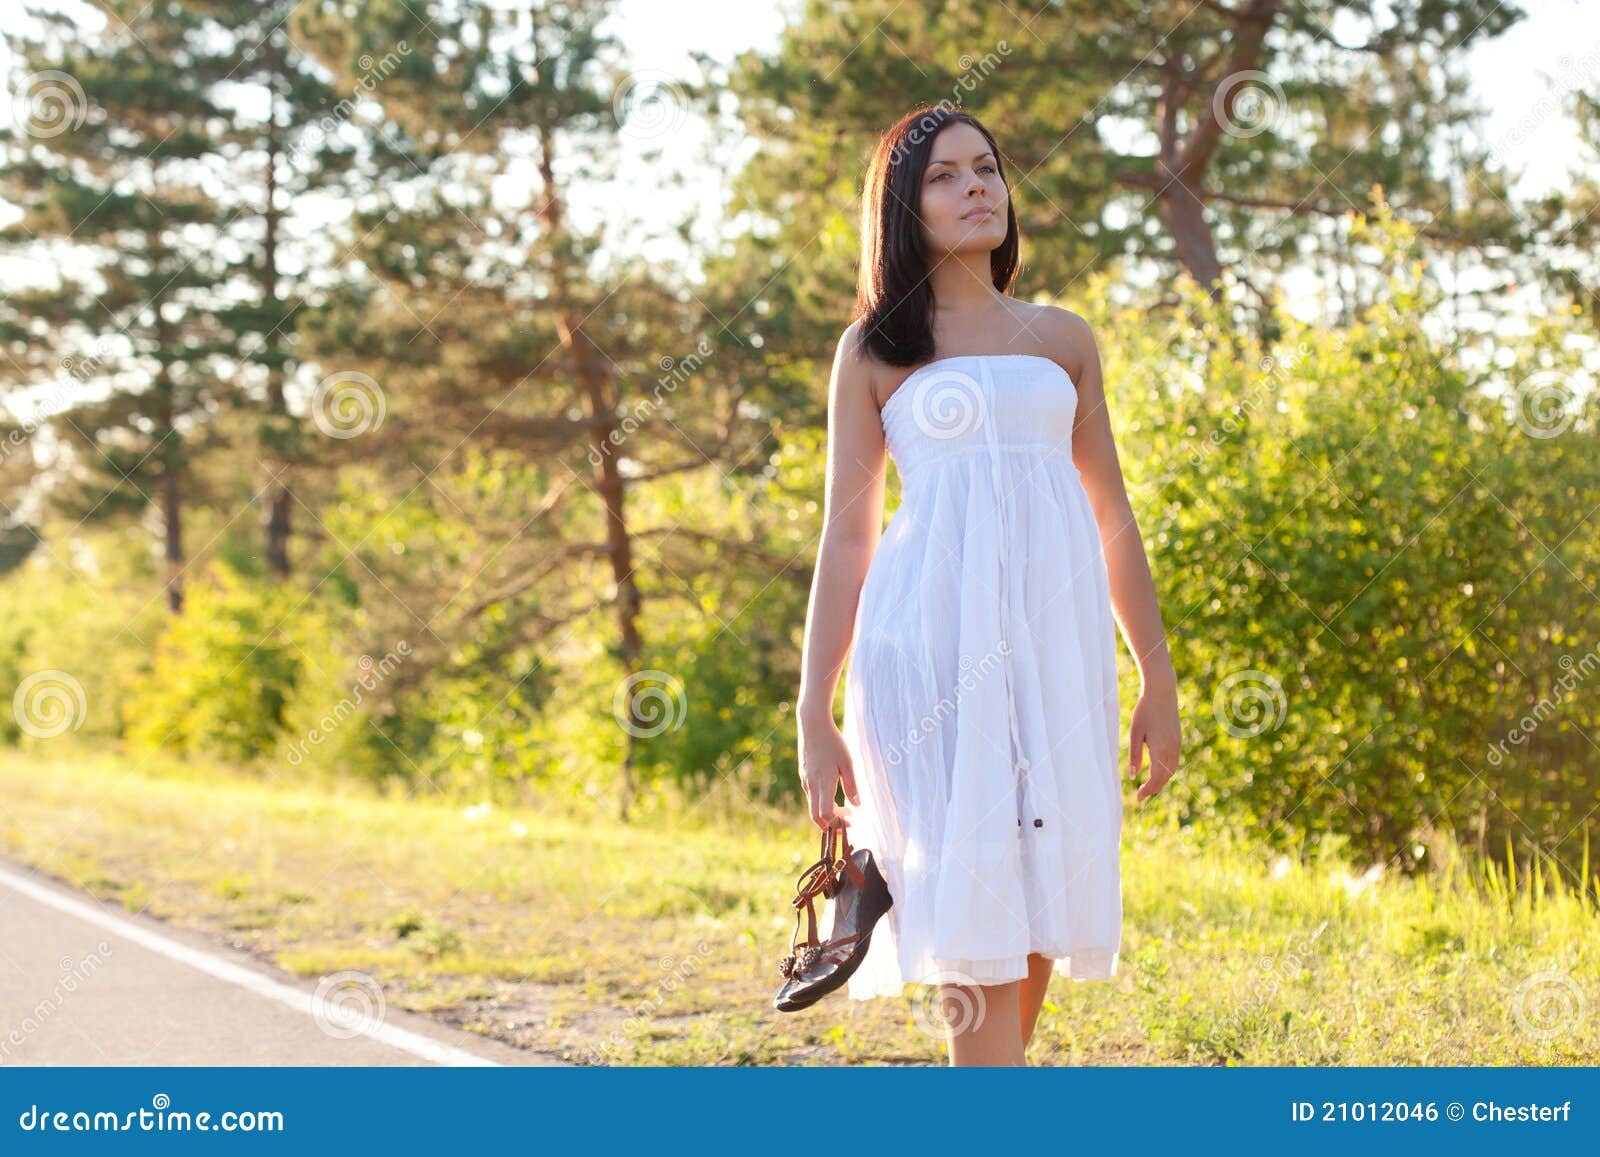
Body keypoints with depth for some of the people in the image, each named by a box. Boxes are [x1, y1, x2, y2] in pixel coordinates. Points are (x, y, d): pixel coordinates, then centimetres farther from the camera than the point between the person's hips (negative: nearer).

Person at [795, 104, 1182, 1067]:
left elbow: (1113, 519, 17)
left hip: (1055, 639, 3)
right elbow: (847, 535, 5)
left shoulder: (1064, 339, 15)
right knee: (974, 909, -10)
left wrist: (1159, 680, 14)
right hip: (935, 638, -3)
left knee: (1038, 910, 1)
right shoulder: (876, 352, 7)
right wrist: (814, 714, 0)